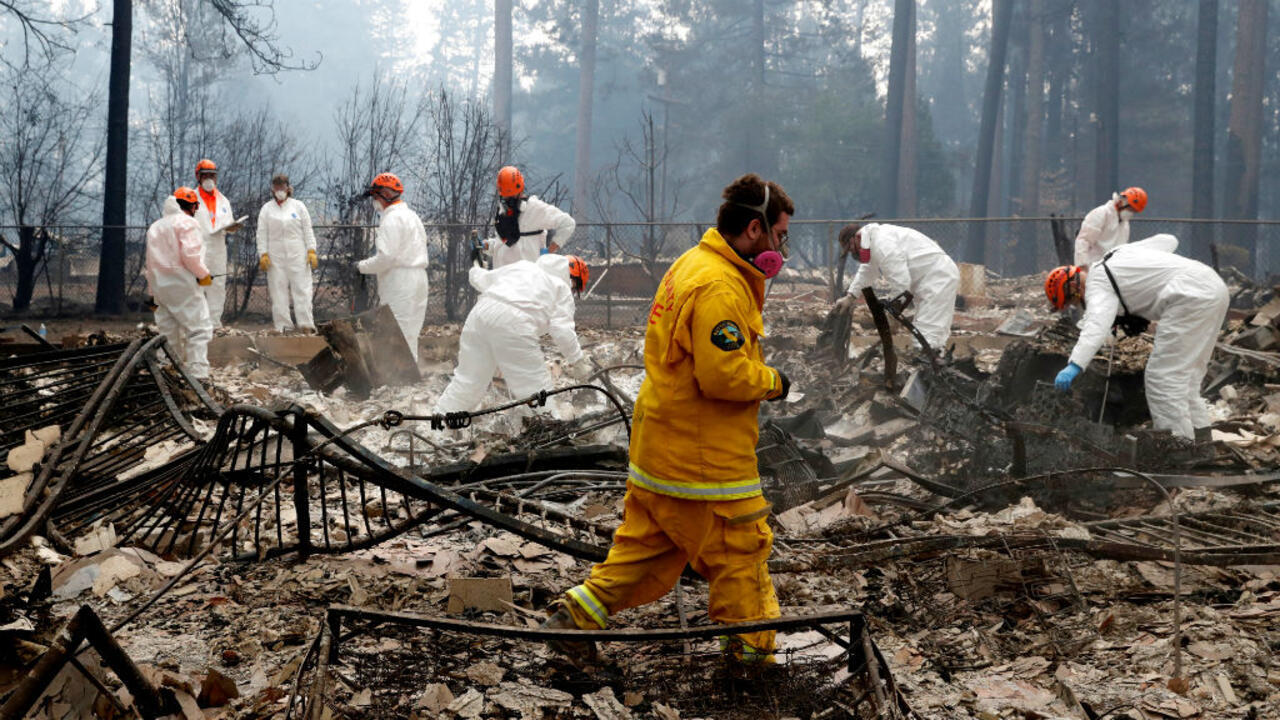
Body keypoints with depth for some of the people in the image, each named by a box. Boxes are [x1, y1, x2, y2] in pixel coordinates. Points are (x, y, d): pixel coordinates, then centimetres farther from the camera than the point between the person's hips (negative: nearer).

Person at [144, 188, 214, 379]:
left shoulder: (155, 226, 21)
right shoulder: (186, 222, -5)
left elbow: (150, 262, 21)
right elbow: (190, 254, -19)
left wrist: (153, 293, 24)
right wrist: (203, 275, -5)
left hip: (160, 286, 8)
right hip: (182, 285, -8)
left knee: (168, 333, 12)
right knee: (199, 329, -8)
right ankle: (198, 374, -19)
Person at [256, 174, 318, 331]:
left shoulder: (298, 206, 9)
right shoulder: (267, 209, 9)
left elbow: (308, 230, 7)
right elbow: (262, 234, 7)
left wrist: (311, 251, -1)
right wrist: (263, 254, -3)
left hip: (297, 255, 0)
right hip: (275, 256, 1)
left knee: (302, 289, -5)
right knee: (278, 292, -1)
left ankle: (307, 326, -5)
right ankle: (283, 326, 3)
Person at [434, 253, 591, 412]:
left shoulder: (522, 266, 31)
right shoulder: (562, 288, 16)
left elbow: (480, 279, 37)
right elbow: (562, 329, 1)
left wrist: (475, 271, 60)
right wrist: (577, 360, 10)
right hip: (513, 323, -6)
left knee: (467, 378, 21)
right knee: (536, 388, 1)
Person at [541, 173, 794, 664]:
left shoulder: (692, 265, 13)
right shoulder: (720, 287, -22)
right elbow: (724, 375, -26)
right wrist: (773, 382, -10)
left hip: (661, 446, 10)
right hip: (705, 457, -10)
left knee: (648, 542, 18)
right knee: (740, 548, 4)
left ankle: (578, 614, 19)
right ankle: (753, 650, 15)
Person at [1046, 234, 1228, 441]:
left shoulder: (1097, 284, -7)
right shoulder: (1118, 253, 21)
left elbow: (1097, 324, -27)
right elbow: (1168, 240, 30)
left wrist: (1075, 365, -37)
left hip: (1191, 297, -10)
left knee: (1163, 375, -9)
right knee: (1186, 373, 20)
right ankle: (1199, 435, 27)